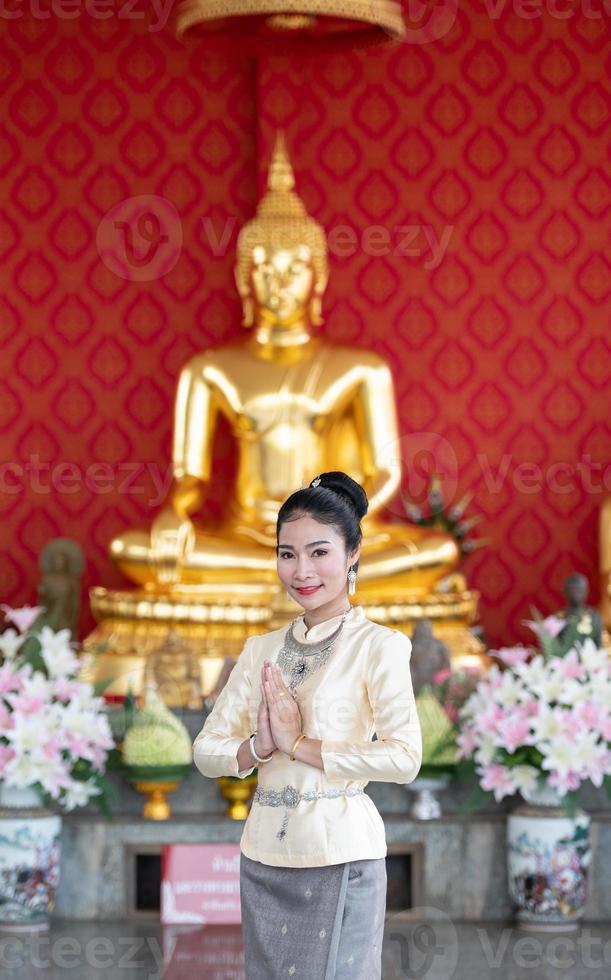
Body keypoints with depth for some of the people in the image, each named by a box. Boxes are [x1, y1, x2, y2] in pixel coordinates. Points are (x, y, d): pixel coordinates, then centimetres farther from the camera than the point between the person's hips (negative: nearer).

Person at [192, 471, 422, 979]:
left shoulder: (378, 646, -5)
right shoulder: (261, 650, 11)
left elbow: (405, 757, -16)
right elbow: (207, 750, 8)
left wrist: (300, 745, -14)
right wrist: (258, 748, -12)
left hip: (341, 856, -5)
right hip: (264, 855, 5)